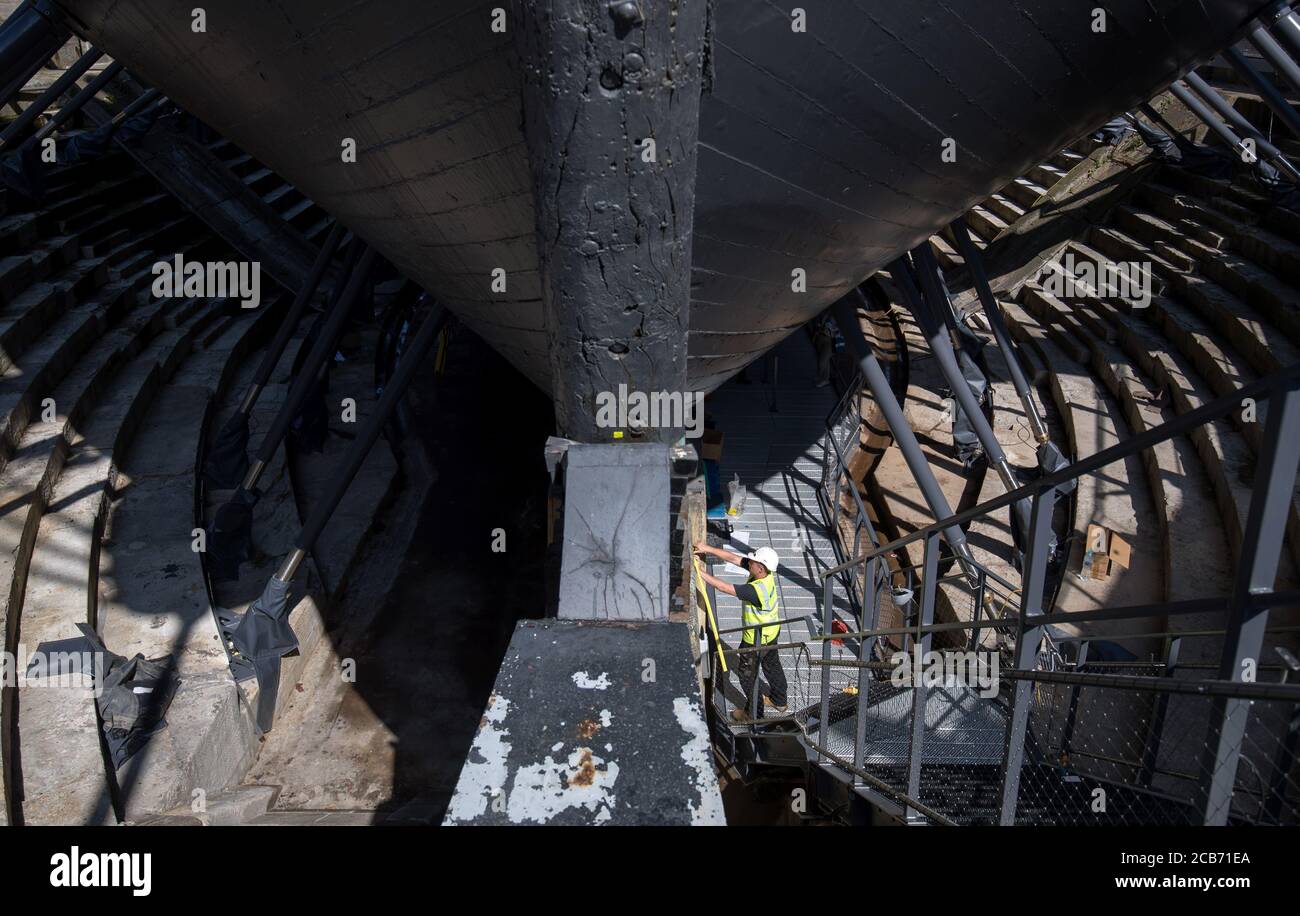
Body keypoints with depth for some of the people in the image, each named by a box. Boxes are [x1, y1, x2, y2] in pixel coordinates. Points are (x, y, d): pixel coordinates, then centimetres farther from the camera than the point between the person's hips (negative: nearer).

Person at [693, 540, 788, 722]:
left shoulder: (756, 590, -39)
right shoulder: (765, 572, -15)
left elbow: (724, 587, -39)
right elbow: (733, 558, -14)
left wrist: (701, 573, -30)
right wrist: (708, 549, -16)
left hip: (755, 639, -8)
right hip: (771, 631, 8)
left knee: (748, 674, 13)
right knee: (772, 665, 27)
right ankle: (779, 700, 49)